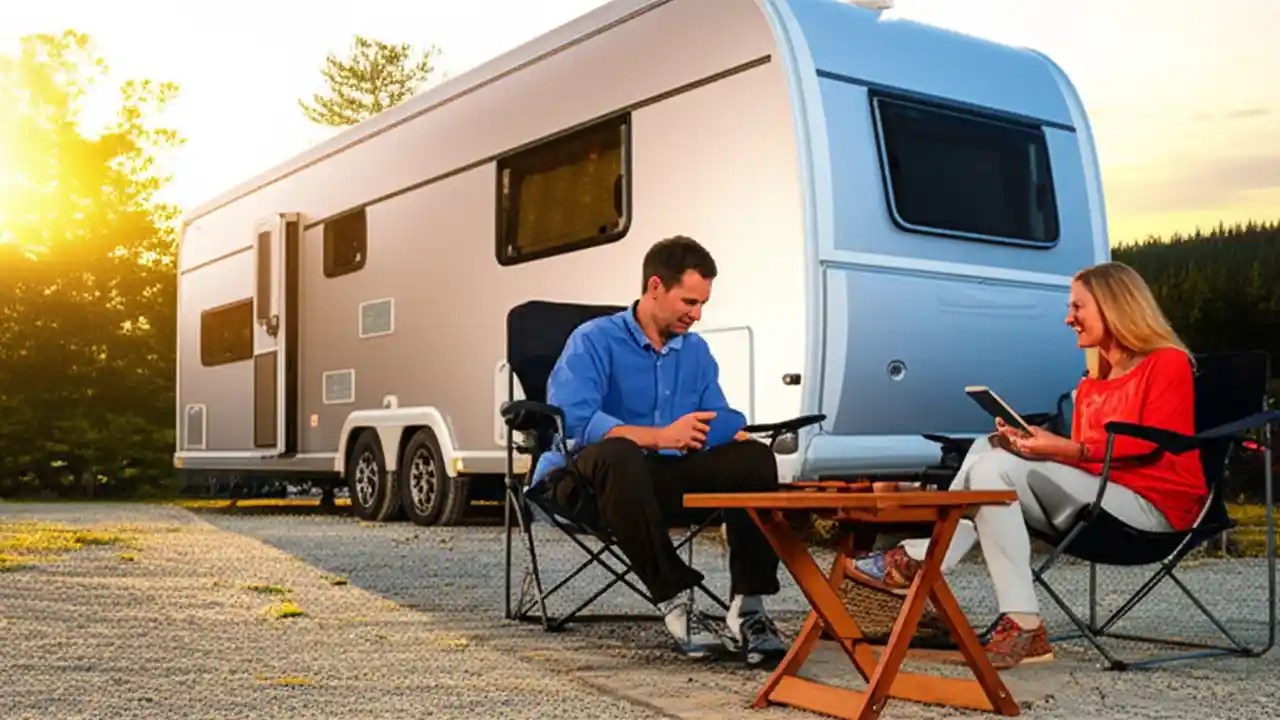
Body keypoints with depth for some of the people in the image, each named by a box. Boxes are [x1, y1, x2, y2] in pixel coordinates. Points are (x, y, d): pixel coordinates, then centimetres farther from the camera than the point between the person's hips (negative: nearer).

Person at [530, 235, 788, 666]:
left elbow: (721, 422, 9)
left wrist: (744, 435, -17)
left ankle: (747, 609, -23)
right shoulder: (595, 341, -8)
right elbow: (572, 419, -24)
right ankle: (674, 604, -35)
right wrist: (659, 437, -33)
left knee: (754, 459, -15)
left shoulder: (696, 351, 13)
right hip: (586, 480, -6)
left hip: (663, 481, 6)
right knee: (618, 455, -40)